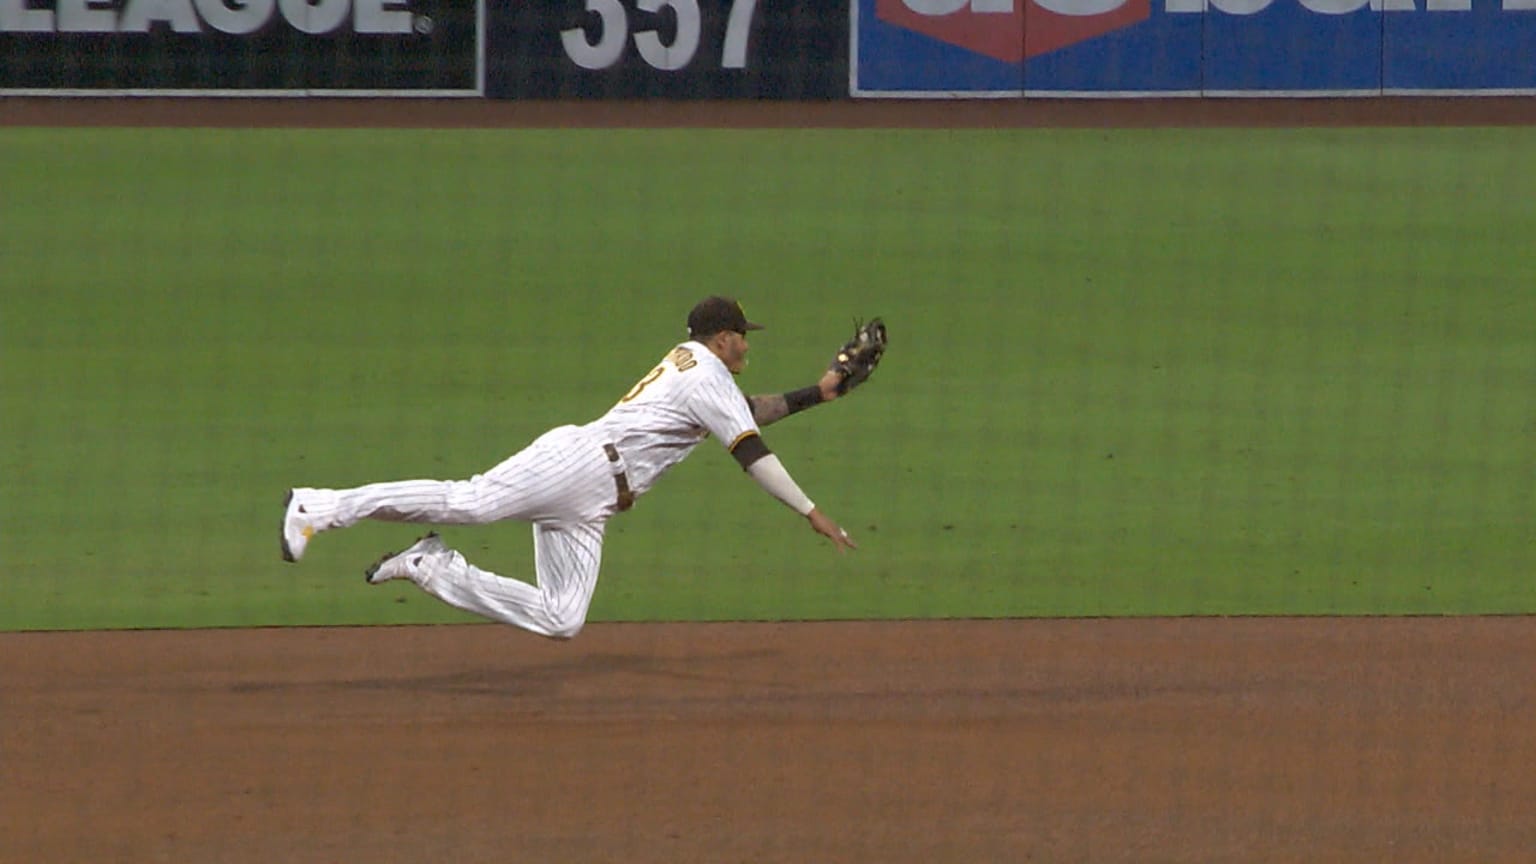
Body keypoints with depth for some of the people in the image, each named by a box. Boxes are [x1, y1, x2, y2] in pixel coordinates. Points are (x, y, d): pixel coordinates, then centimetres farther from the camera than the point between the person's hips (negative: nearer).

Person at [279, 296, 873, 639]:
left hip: (586, 508, 9)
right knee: (470, 502, -23)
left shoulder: (685, 362, 29)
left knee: (560, 621, -1)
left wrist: (818, 393, 35)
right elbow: (751, 452, -8)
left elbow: (746, 412, 42)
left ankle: (434, 569, 2)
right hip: (576, 464, -9)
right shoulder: (708, 373, 1)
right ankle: (321, 508, -26)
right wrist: (811, 513, -8)